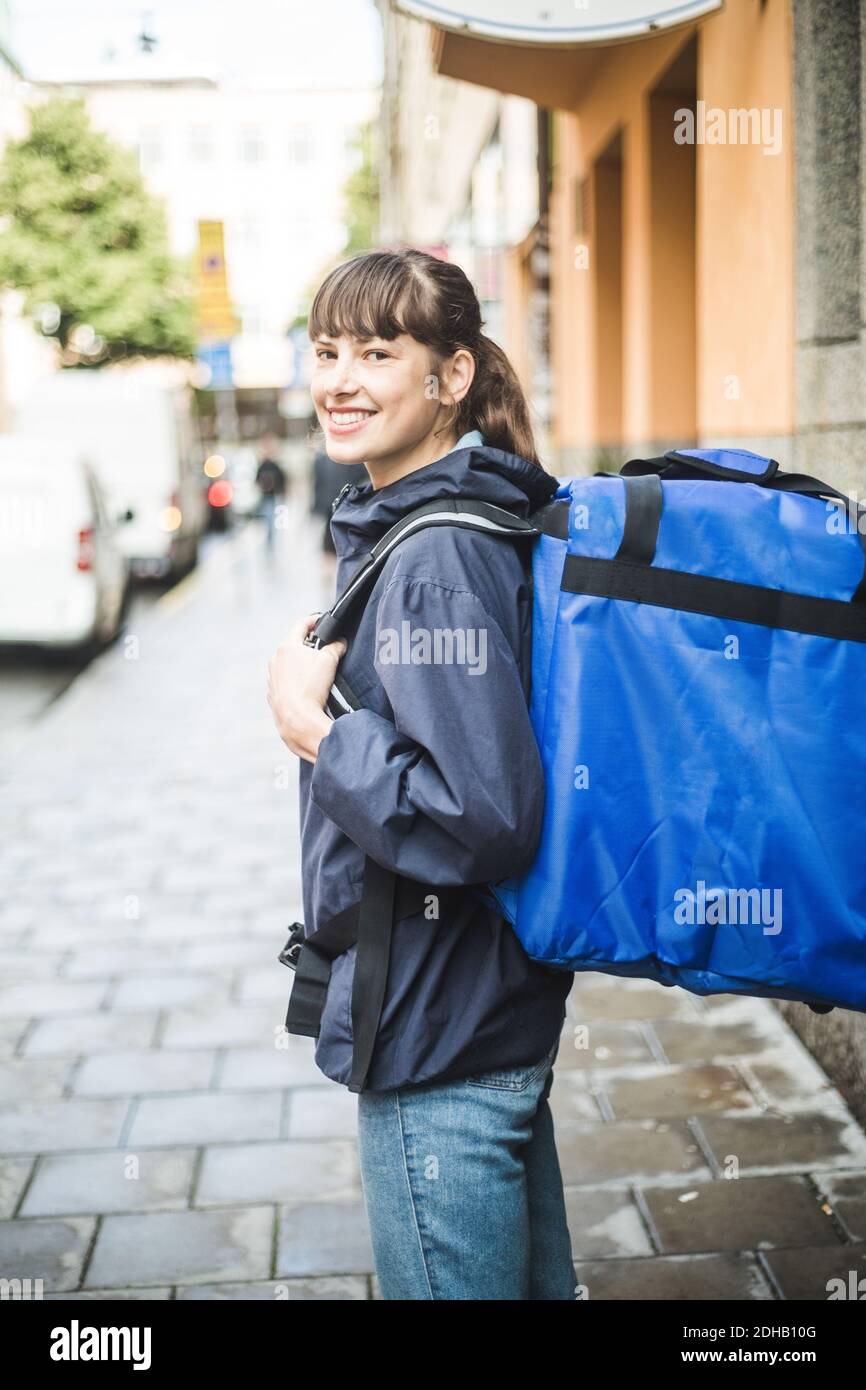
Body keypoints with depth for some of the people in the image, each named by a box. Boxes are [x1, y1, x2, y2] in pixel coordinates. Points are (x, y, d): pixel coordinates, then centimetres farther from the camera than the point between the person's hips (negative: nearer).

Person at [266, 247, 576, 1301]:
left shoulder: (438, 560, -22)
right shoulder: (398, 529, 10)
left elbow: (484, 814, -29)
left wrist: (313, 728, -20)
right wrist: (337, 682, 10)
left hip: (438, 1048, -10)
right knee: (533, 1281, 24)